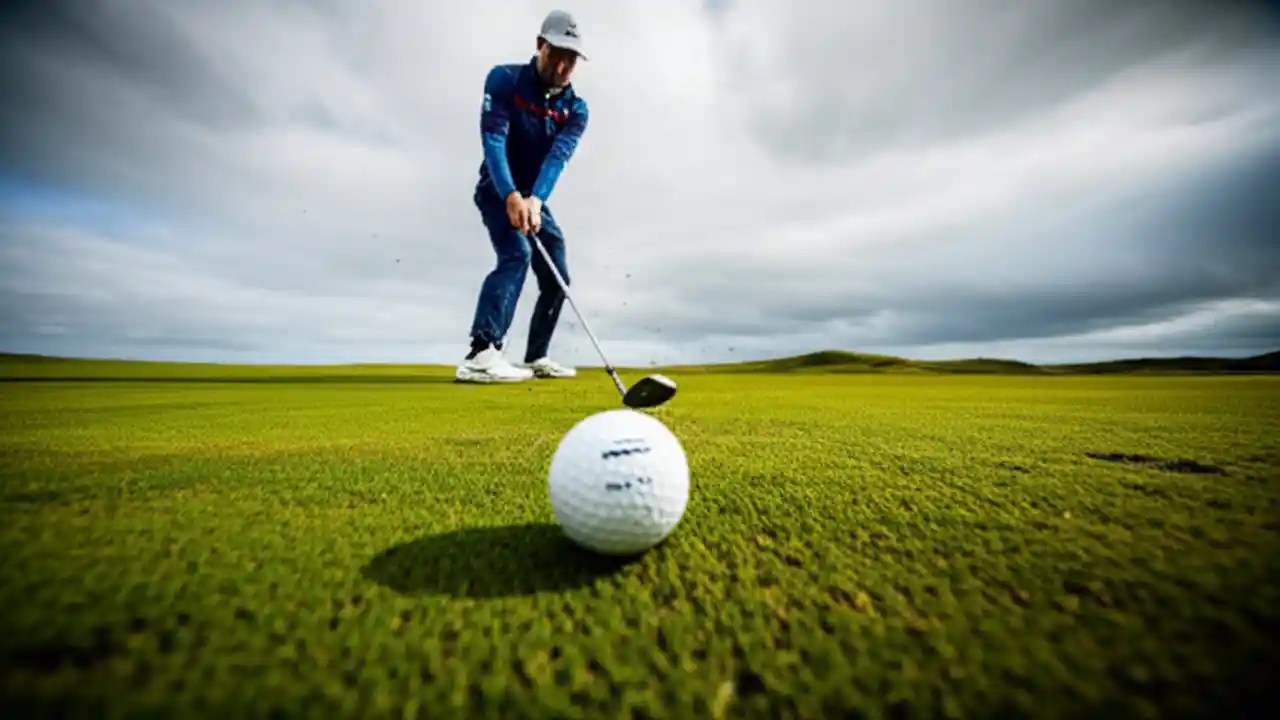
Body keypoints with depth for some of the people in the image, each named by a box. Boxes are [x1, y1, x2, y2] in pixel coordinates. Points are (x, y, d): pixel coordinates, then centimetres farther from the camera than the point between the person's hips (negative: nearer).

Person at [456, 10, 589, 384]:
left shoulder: (576, 108, -2)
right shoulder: (504, 79, -11)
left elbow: (559, 155, -19)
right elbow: (493, 138, -23)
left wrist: (535, 200, -36)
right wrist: (512, 195, -39)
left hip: (536, 198, 5)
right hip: (498, 190, -5)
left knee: (556, 280, 3)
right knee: (516, 255, -31)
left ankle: (536, 357, 17)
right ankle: (481, 354, -37)